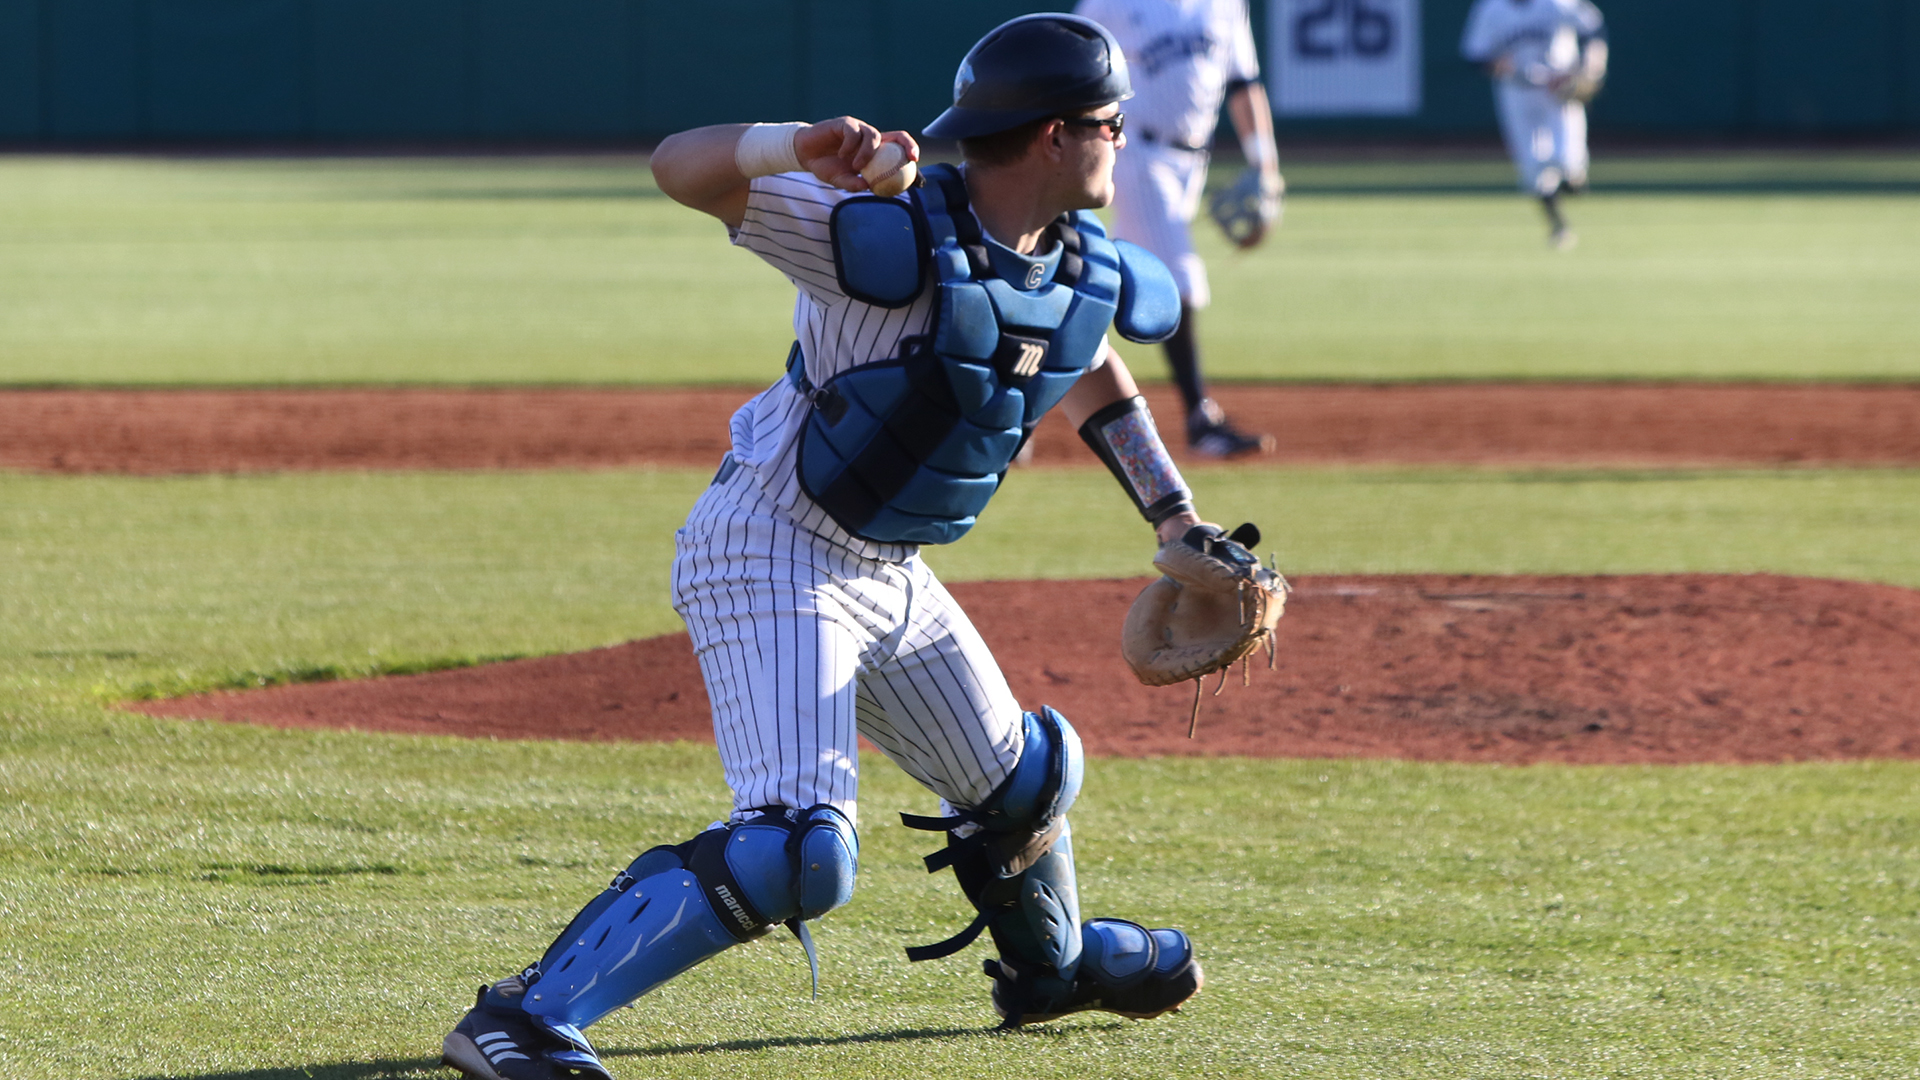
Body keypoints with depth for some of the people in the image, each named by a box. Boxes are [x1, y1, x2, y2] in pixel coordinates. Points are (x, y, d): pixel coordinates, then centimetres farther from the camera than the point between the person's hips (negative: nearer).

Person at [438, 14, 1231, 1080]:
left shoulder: (1089, 275, 1)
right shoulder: (890, 235, -23)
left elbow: (1093, 374, 26)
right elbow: (681, 166, -30)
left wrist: (1176, 519, 21)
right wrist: (800, 148, -49)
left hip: (890, 578, 9)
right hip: (773, 558, -9)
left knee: (1018, 781, 27)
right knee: (800, 851, -25)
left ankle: (1050, 966, 60)